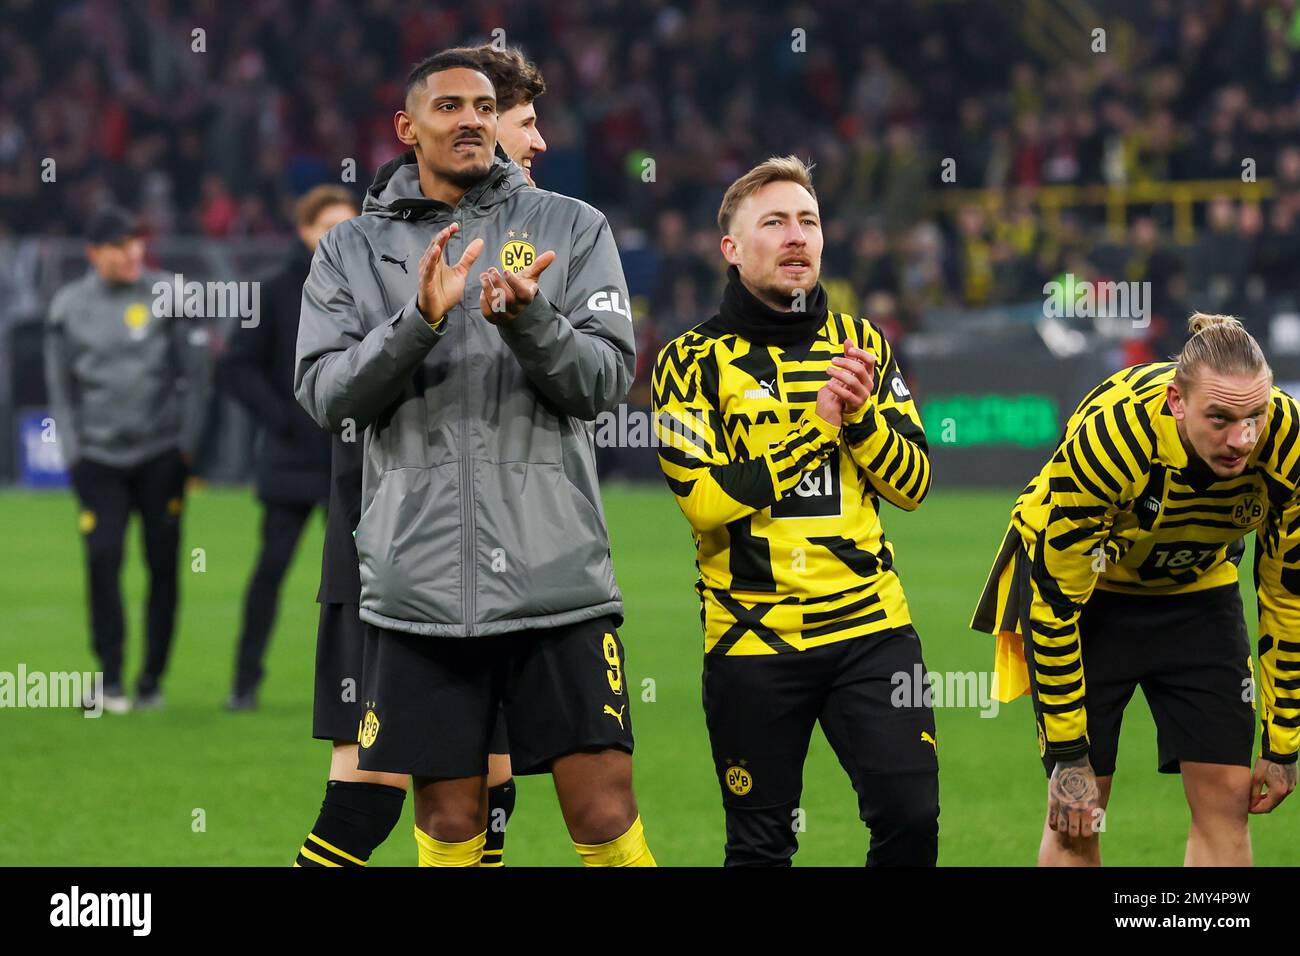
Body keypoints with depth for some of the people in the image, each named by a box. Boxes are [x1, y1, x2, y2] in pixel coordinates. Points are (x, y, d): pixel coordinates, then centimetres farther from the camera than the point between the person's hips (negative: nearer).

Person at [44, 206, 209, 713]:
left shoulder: (166, 295, 1)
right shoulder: (69, 306, 4)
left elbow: (194, 374, 4)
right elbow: (62, 389, 10)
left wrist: (189, 443, -1)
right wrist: (73, 453, 3)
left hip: (160, 455, 0)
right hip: (99, 457, 0)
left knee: (163, 565, 0)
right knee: (103, 560, -11)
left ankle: (152, 679, 10)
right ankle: (110, 677, 0)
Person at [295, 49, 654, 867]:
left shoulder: (572, 229, 6)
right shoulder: (353, 250, 9)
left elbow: (607, 378, -1)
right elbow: (327, 396, 0)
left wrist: (527, 320, -20)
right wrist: (418, 321, -15)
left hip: (556, 576, -1)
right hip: (420, 584, 1)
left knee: (605, 811, -4)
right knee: (449, 822, 5)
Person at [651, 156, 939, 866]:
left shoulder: (862, 345, 10)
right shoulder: (694, 360, -3)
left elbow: (912, 484, 5)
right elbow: (705, 500, -14)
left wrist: (860, 412, -13)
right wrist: (816, 426, -14)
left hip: (870, 623, 3)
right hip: (752, 634, -3)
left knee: (911, 816, -7)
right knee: (761, 844, 5)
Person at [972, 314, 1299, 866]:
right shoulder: (1106, 442, -38)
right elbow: (1056, 604, -27)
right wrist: (1067, 755, -23)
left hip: (1196, 589, 4)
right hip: (1075, 583, -3)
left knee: (1226, 796, -5)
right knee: (1078, 812, -7)